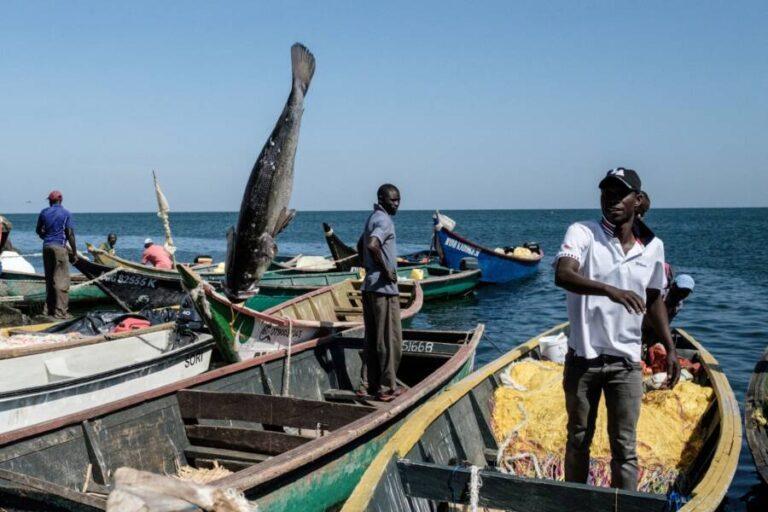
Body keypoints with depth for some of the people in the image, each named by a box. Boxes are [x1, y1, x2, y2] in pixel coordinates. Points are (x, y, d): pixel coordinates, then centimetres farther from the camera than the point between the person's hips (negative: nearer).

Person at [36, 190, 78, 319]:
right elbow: (70, 234, -9)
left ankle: (50, 308, 16)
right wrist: (74, 253, -4)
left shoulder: (44, 212, 8)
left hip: (46, 246, 5)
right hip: (59, 247, -5)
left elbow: (38, 231, 20)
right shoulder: (66, 214, -4)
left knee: (49, 278, 14)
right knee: (62, 279, -3)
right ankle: (60, 311, -7)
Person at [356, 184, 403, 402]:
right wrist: (385, 269, -21)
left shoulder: (373, 218, 16)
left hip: (369, 286, 10)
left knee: (372, 339, 13)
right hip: (384, 287, -10)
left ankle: (368, 384, 18)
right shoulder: (384, 220, -15)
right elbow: (373, 245, -32)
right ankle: (387, 388, 5)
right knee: (390, 340, -1)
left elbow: (360, 245, 29)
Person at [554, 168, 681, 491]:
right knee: (578, 440, 14)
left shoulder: (653, 246, 3)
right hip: (583, 358, -2)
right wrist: (610, 290, -44)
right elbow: (562, 275, -29)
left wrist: (670, 348, 11)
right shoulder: (582, 233, -10)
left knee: (625, 447, 4)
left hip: (626, 361, 2)